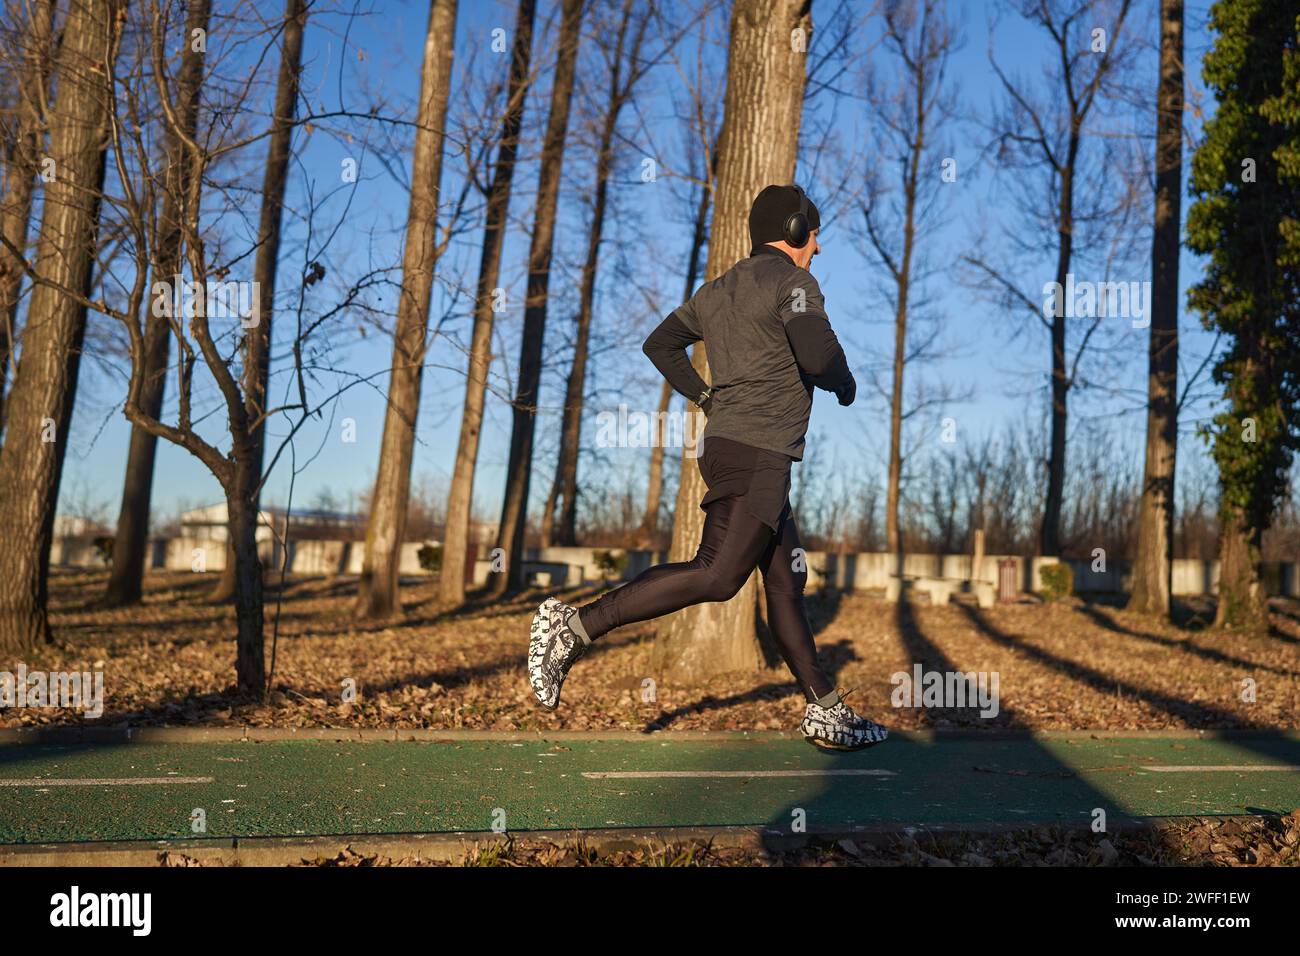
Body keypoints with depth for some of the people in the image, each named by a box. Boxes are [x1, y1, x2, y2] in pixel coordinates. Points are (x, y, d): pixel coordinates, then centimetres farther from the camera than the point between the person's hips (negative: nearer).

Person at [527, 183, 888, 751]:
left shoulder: (718, 289, 22)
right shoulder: (791, 280, -4)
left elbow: (660, 344, 27)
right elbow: (817, 353, -19)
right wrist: (845, 386, 2)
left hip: (727, 442, 10)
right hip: (757, 449, -10)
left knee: (786, 581, 9)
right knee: (718, 575, -17)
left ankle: (825, 713, 12)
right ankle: (575, 626, -20)